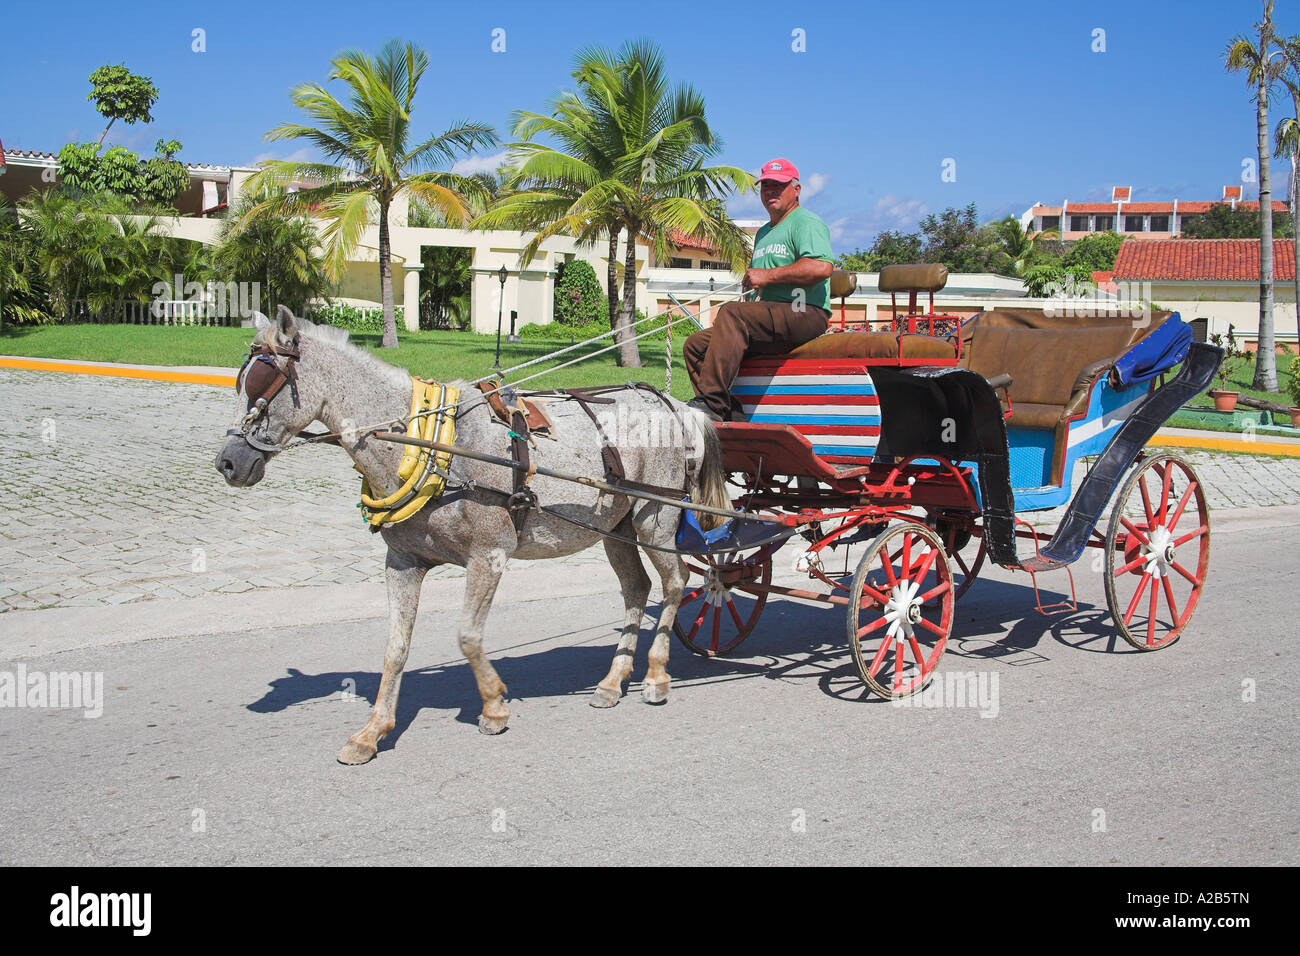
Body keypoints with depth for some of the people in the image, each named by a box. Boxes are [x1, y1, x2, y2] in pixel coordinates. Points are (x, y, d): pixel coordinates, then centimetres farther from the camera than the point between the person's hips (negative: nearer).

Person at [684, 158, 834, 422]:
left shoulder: (805, 222, 0)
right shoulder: (763, 233, 29)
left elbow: (822, 267, -19)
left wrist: (768, 275, -16)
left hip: (805, 315, -10)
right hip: (773, 317, 10)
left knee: (732, 313, -33)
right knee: (695, 346, -3)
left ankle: (711, 401, -39)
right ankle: (729, 411, -18)